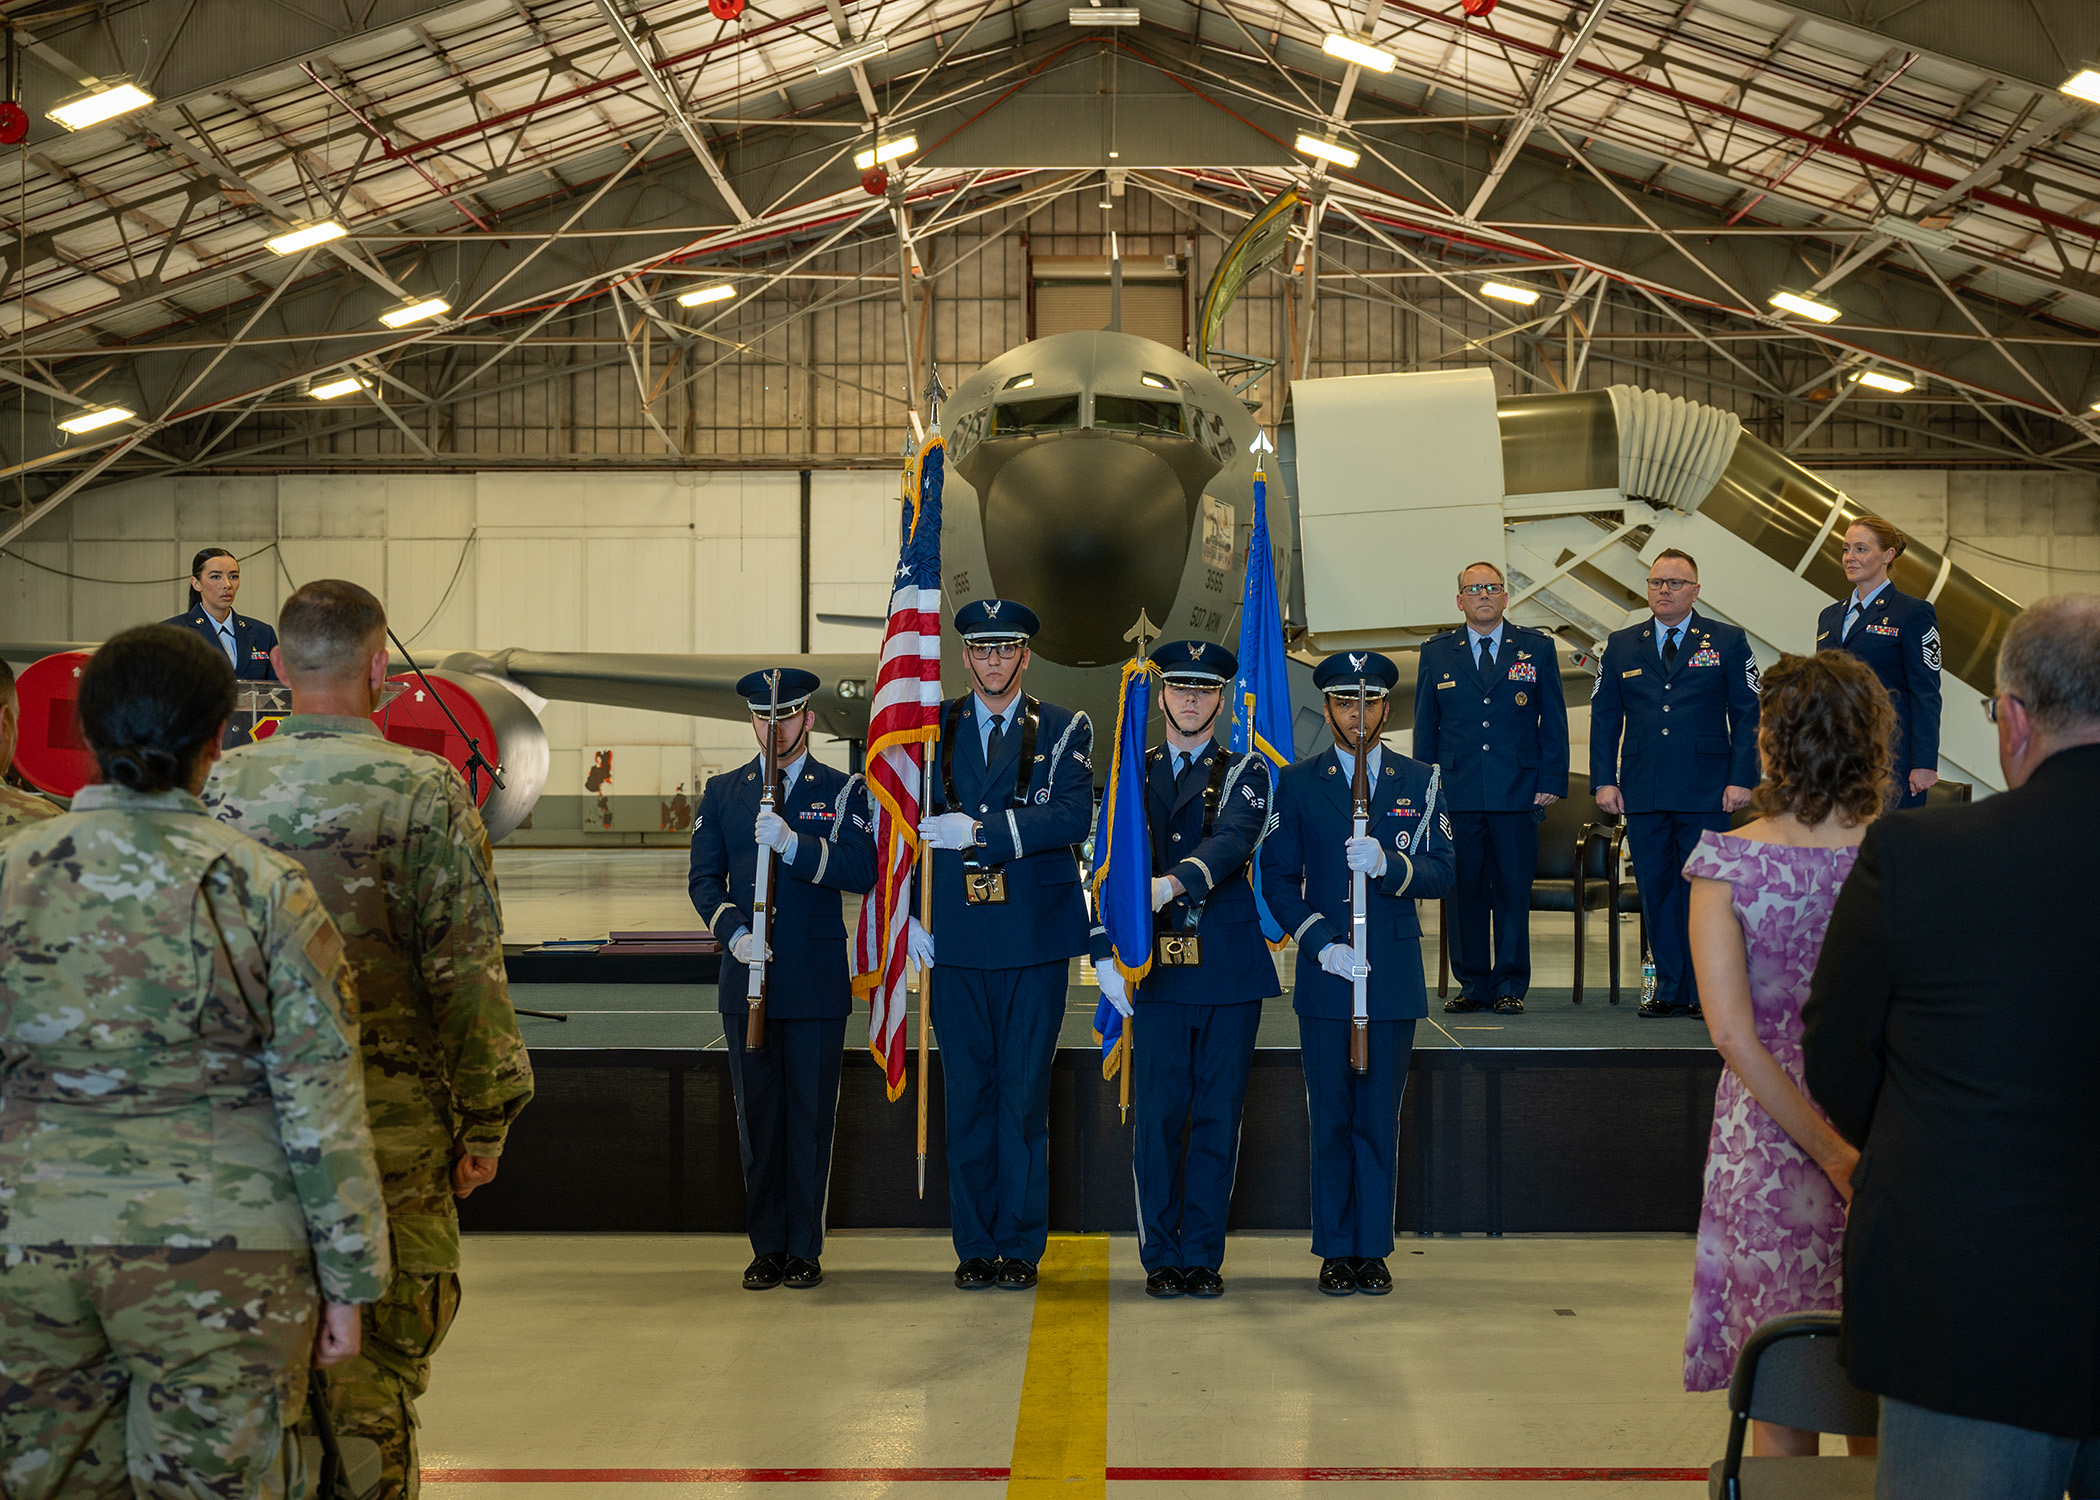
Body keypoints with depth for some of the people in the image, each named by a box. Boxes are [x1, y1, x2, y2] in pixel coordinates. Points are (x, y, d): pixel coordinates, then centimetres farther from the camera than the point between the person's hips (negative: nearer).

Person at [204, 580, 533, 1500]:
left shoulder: (219, 787, 2)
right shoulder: (424, 791, -9)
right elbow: (465, 968, -10)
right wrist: (487, 1117, -2)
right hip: (390, 1120, -4)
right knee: (376, 1357, 4)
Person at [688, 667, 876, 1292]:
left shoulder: (844, 790, 6)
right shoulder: (722, 792, 12)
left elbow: (862, 871, -7)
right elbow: (704, 877, 7)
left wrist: (795, 845, -20)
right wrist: (733, 933, -10)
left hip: (818, 981, -2)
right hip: (747, 979, 2)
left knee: (811, 1116, 1)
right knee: (757, 1117, 4)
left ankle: (805, 1248, 11)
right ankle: (767, 1247, 14)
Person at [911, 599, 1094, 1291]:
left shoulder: (1064, 730, 5)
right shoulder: (934, 728, 11)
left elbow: (1072, 818, -10)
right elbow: (906, 824, 11)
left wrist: (979, 831, -18)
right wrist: (910, 912, 1)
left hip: (1034, 935, -1)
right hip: (957, 936, 1)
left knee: (1025, 1091, 1)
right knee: (967, 1091, 4)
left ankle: (1021, 1246, 10)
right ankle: (975, 1247, 13)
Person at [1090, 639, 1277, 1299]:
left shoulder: (1245, 773, 6)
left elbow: (1232, 842, -14)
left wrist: (1173, 883, -31)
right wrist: (1105, 955, -7)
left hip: (1230, 968, -1)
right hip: (1157, 969, 1)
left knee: (1218, 1118, 3)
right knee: (1158, 1116, 0)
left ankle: (1203, 1256, 12)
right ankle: (1160, 1257, 11)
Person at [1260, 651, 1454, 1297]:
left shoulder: (1421, 781, 8)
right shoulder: (1298, 783, 6)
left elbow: (1442, 873, 2)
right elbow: (1277, 878, 4)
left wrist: (1387, 865, -18)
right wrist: (1321, 943, -9)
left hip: (1394, 973, 1)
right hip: (1324, 976, 0)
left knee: (1380, 1116, 4)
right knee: (1331, 1117, 3)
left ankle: (1373, 1249, 12)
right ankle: (1335, 1249, 11)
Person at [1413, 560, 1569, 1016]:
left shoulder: (1537, 648, 8)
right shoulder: (1436, 653, 10)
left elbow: (1553, 722, 7)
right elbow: (1424, 726, 11)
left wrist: (1551, 782, -1)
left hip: (1518, 791, -1)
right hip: (1457, 793, 1)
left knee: (1514, 891, 1)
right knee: (1464, 892, 3)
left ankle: (1509, 986, 10)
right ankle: (1471, 985, 12)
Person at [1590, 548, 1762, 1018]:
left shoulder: (1727, 642, 6)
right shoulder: (1621, 646, 12)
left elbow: (1747, 716, 3)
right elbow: (1604, 718, 12)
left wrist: (1741, 779, -7)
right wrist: (1604, 780, 2)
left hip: (1705, 791, -2)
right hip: (1642, 793, 3)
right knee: (1655, 890, 4)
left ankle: (1704, 992, 6)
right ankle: (1669, 990, 12)